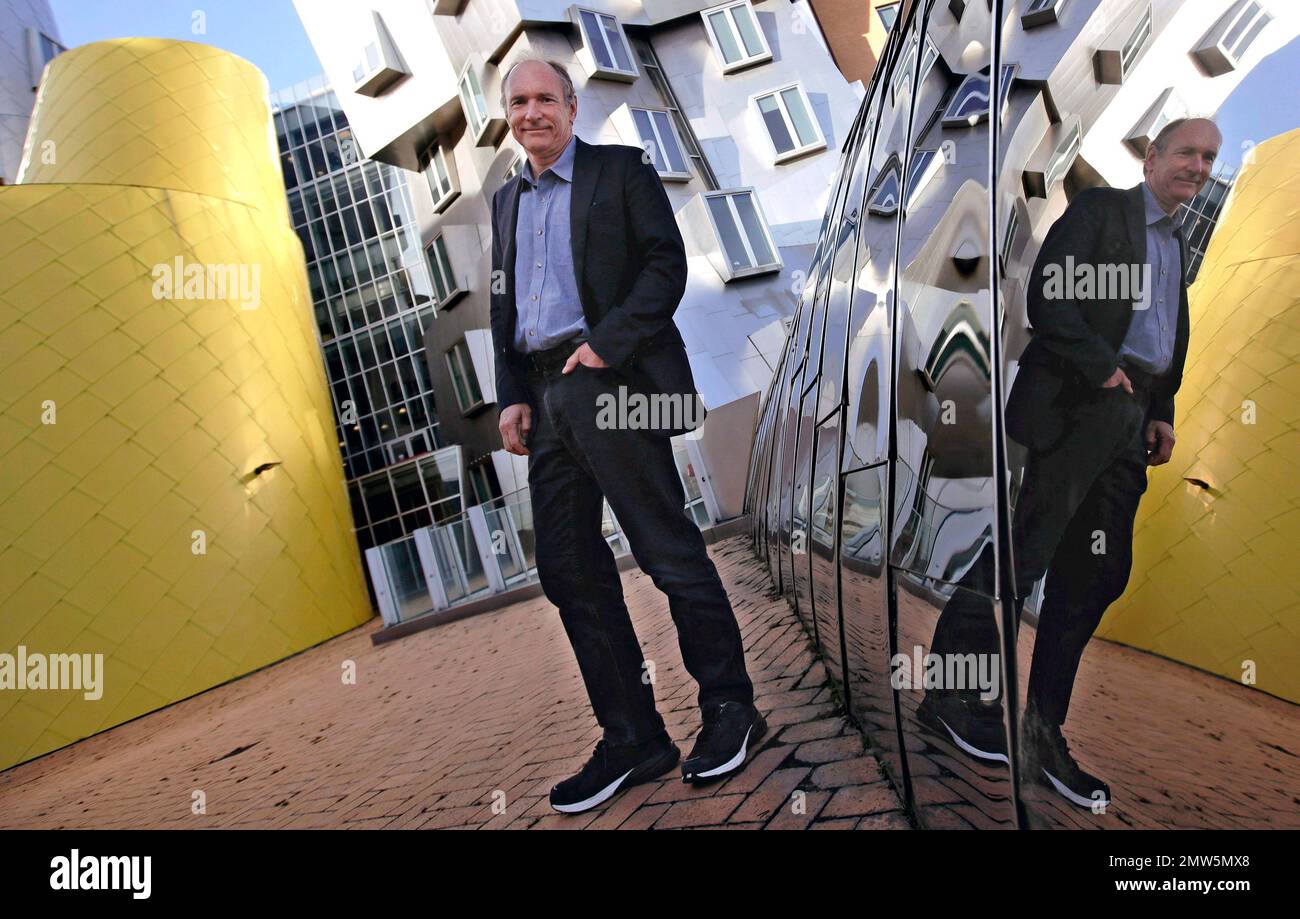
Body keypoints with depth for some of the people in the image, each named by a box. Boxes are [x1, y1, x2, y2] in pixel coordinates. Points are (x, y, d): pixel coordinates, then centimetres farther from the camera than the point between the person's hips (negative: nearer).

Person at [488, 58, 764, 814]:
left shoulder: (621, 170, 5)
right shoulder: (507, 200, 22)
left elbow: (667, 264, -5)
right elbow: (505, 305, 20)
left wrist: (606, 342, -16)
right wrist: (512, 395, 8)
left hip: (611, 383, -7)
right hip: (546, 397, 7)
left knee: (671, 553, -4)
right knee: (571, 572, 5)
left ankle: (730, 708, 14)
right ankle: (632, 738, 16)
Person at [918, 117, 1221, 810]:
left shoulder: (1177, 244, 26)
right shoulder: (1100, 208, 3)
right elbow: (1047, 296, -11)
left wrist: (1162, 413, 14)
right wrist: (1103, 370, -15)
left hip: (1130, 419, 8)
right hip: (1077, 406, -8)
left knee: (1099, 575, 4)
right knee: (1028, 548, -12)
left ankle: (1043, 732, 12)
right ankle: (951, 694, 0)